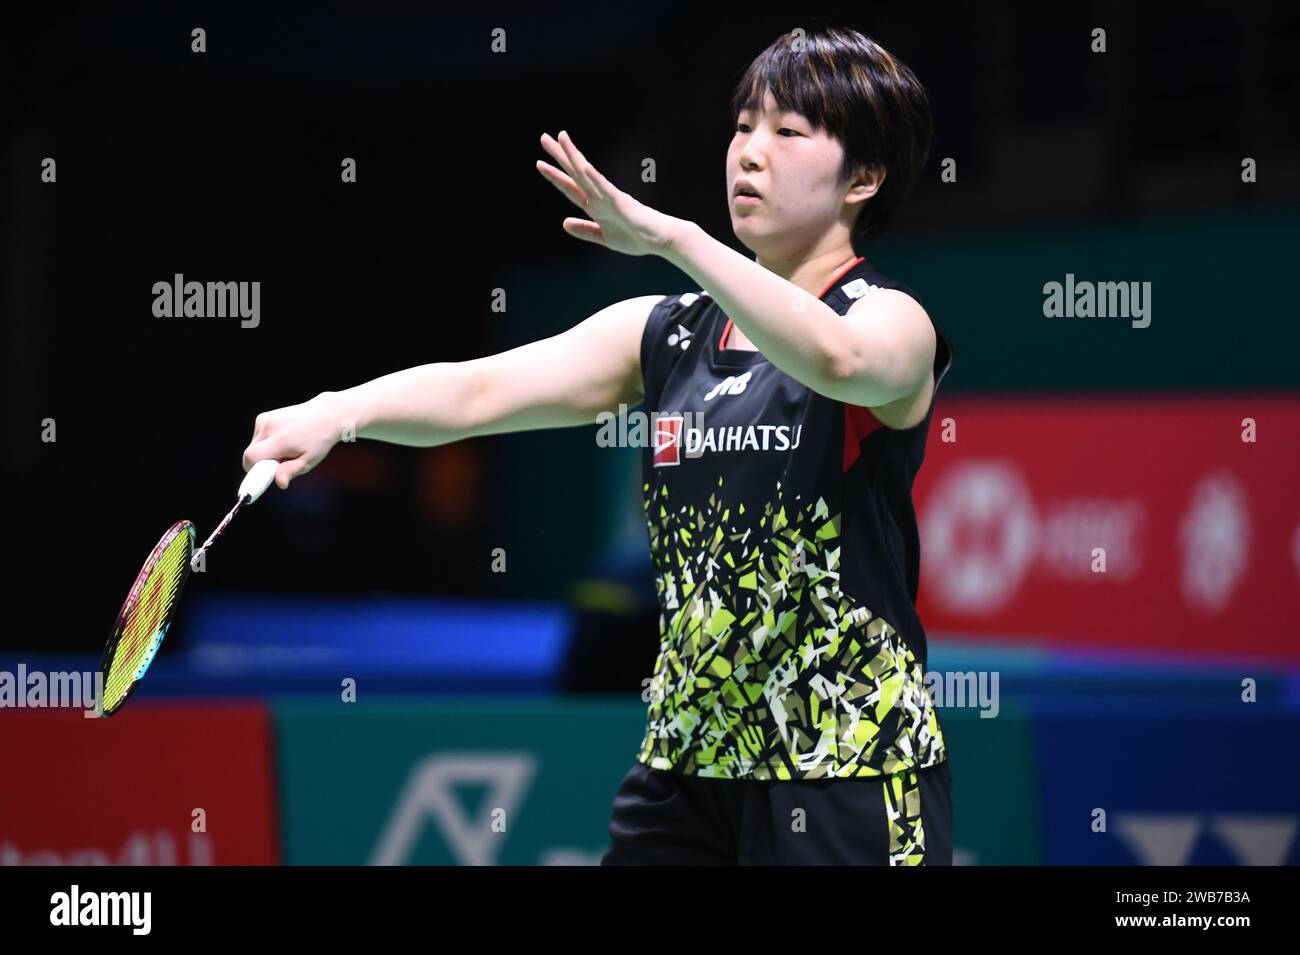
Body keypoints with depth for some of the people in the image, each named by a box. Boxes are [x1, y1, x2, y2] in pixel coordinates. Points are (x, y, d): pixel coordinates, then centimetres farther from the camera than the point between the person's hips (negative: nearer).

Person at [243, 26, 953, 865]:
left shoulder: (894, 323, -6)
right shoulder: (666, 335, 11)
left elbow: (837, 358, -31)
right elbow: (477, 389, -1)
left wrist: (672, 235, -40)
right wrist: (336, 412, -20)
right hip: (684, 766, 5)